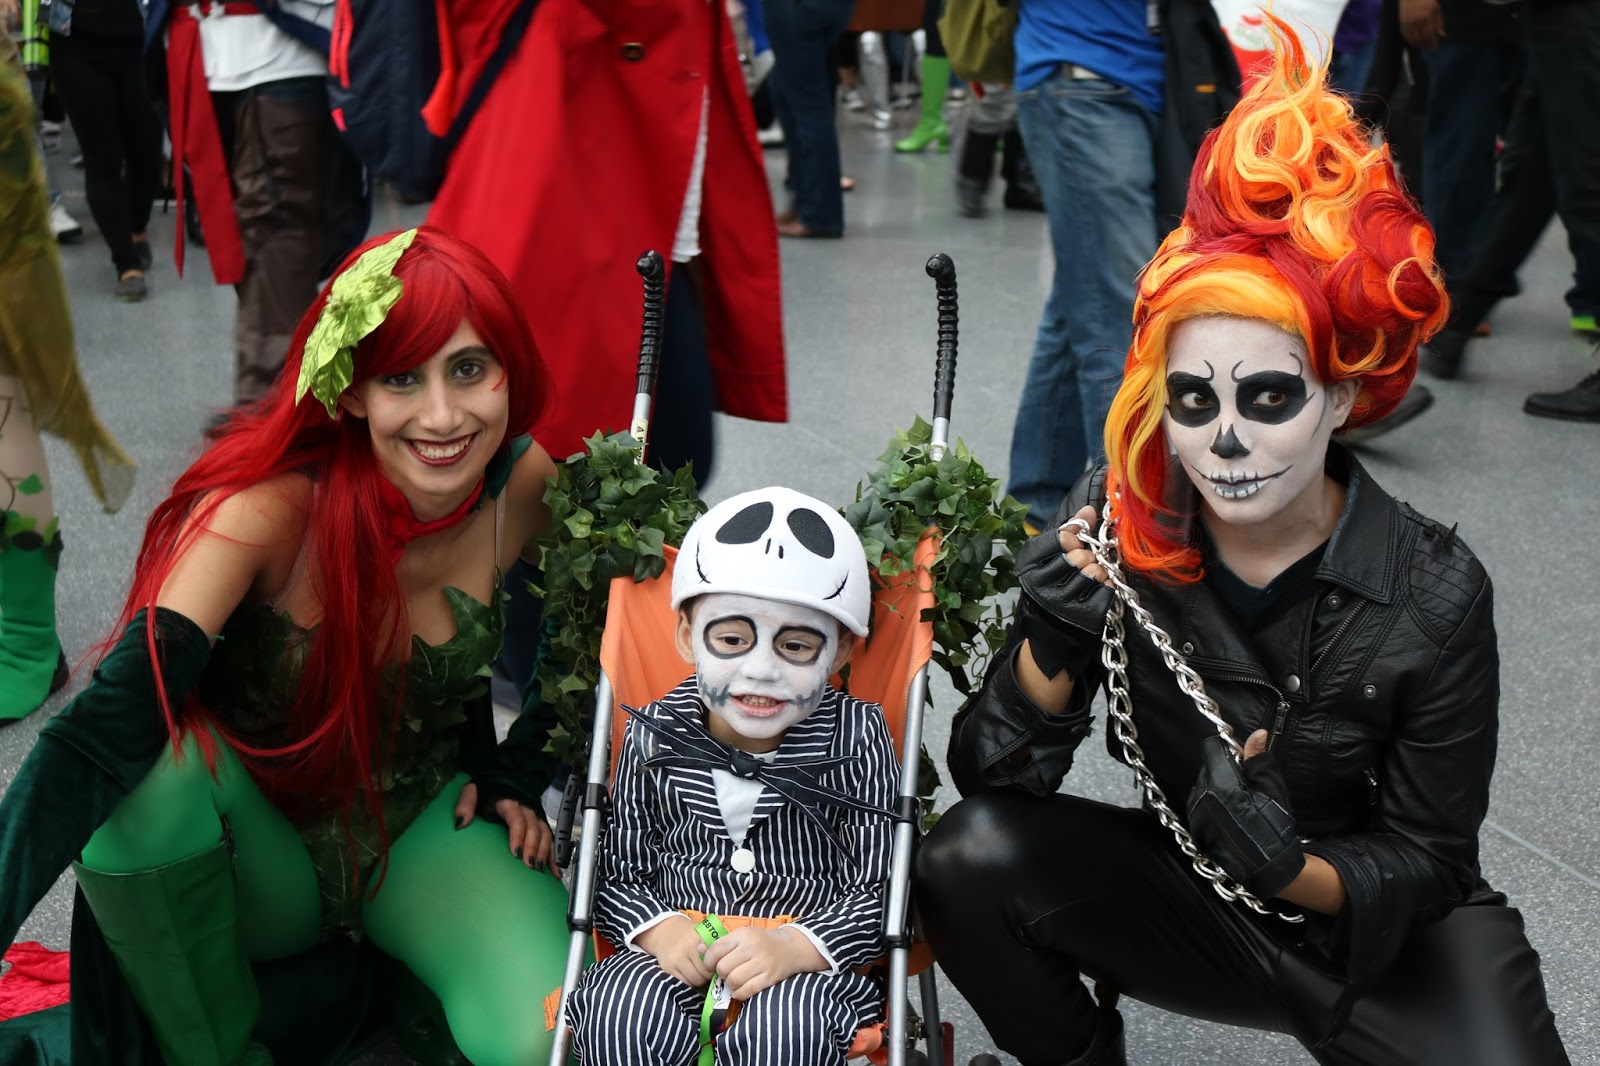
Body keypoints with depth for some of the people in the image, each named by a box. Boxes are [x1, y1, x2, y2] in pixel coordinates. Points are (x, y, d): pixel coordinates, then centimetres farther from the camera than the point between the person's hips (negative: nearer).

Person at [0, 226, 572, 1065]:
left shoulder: (525, 486, -13)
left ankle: (353, 982, 7)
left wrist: (514, 776, 0)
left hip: (422, 828, 2)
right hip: (257, 853, -2)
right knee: (153, 765, -36)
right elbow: (108, 720, -37)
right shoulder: (269, 506, -27)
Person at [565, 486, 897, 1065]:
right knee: (622, 1015, -30)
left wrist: (792, 947, -21)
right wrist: (659, 929, -13)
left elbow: (880, 892, -4)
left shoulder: (857, 736, -4)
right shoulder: (652, 737, 2)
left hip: (813, 958, -2)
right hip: (679, 954, 2)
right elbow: (618, 874, 9)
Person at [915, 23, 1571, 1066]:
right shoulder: (1118, 525, -16)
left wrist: (1292, 866, -31)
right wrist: (1051, 649, -34)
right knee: (969, 858, -22)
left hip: (1390, 937, -1)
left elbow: (1429, 860, -11)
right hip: (1192, 895, 2)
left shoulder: (1434, 594, -21)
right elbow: (995, 774, -14)